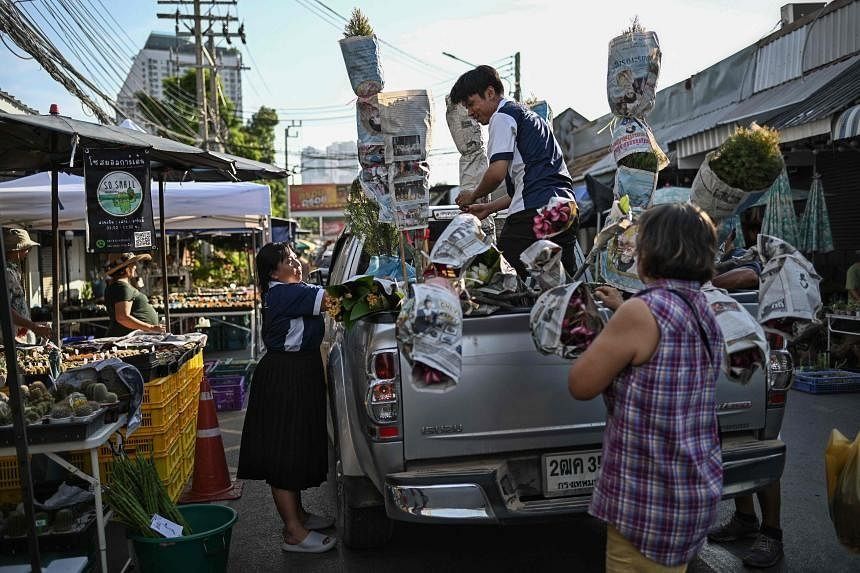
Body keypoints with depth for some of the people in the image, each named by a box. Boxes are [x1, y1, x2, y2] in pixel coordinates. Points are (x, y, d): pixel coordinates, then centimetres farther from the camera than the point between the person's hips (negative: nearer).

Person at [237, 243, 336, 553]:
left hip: (300, 373, 11)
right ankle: (294, 533, 2)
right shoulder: (283, 293, -18)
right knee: (284, 450, -5)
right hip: (285, 376, -11)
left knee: (298, 445, 19)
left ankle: (297, 514, 32)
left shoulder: (289, 292, 15)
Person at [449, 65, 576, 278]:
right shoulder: (528, 115, 30)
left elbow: (497, 172, -11)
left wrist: (473, 196, 8)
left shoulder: (502, 116, 1)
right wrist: (488, 209, 26)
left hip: (533, 211, -10)